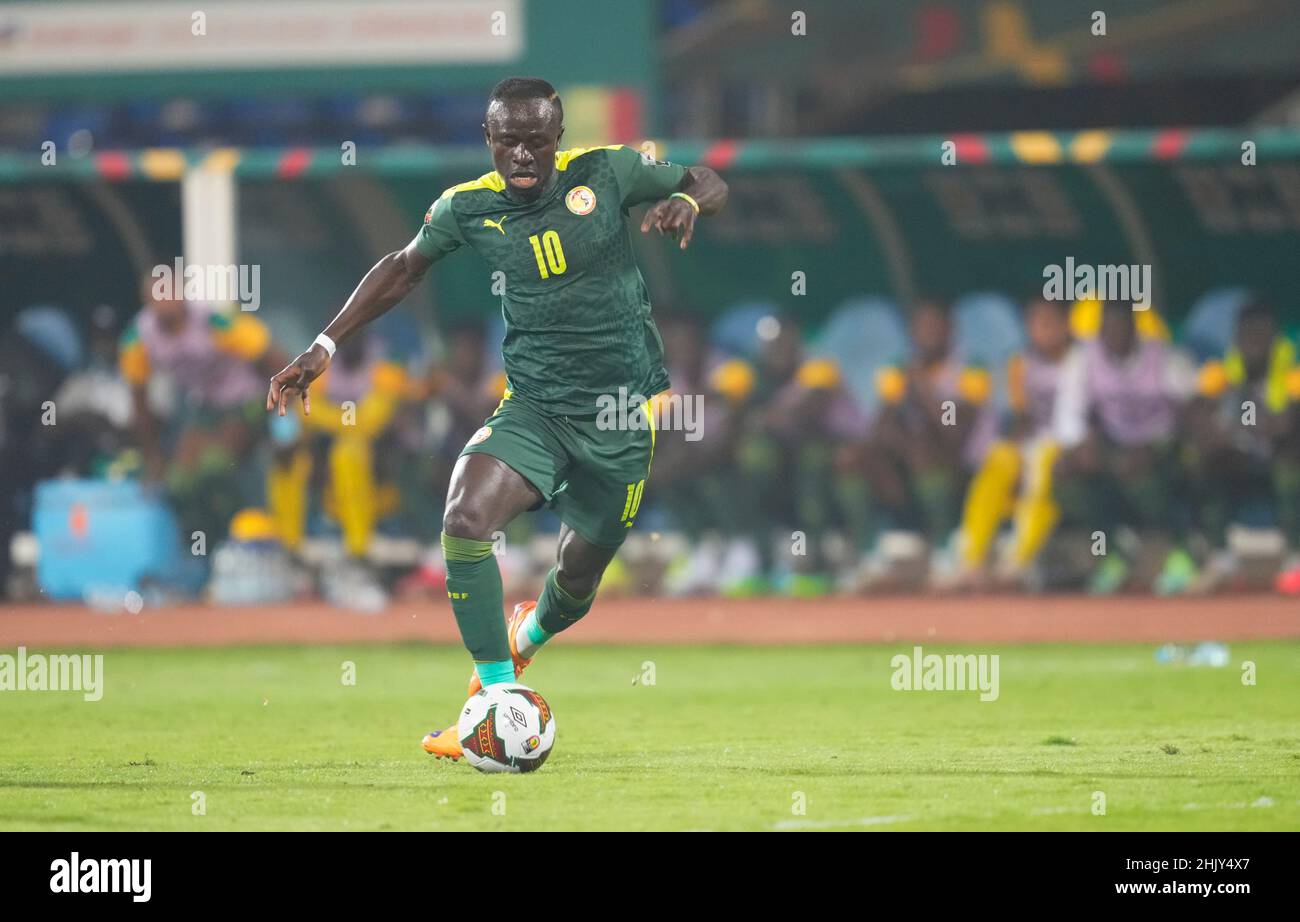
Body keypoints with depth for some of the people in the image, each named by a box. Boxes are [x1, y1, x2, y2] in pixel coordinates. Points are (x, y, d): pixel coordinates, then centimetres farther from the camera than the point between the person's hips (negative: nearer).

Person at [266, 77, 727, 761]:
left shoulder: (607, 172, -8)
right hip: (533, 407, 1)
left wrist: (685, 200, -20)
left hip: (622, 410, -1)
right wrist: (323, 348, 10)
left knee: (578, 576, 10)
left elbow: (710, 184, 5)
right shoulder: (468, 208, -3)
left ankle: (528, 633, 50)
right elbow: (403, 269, 14)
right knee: (466, 518, -27)